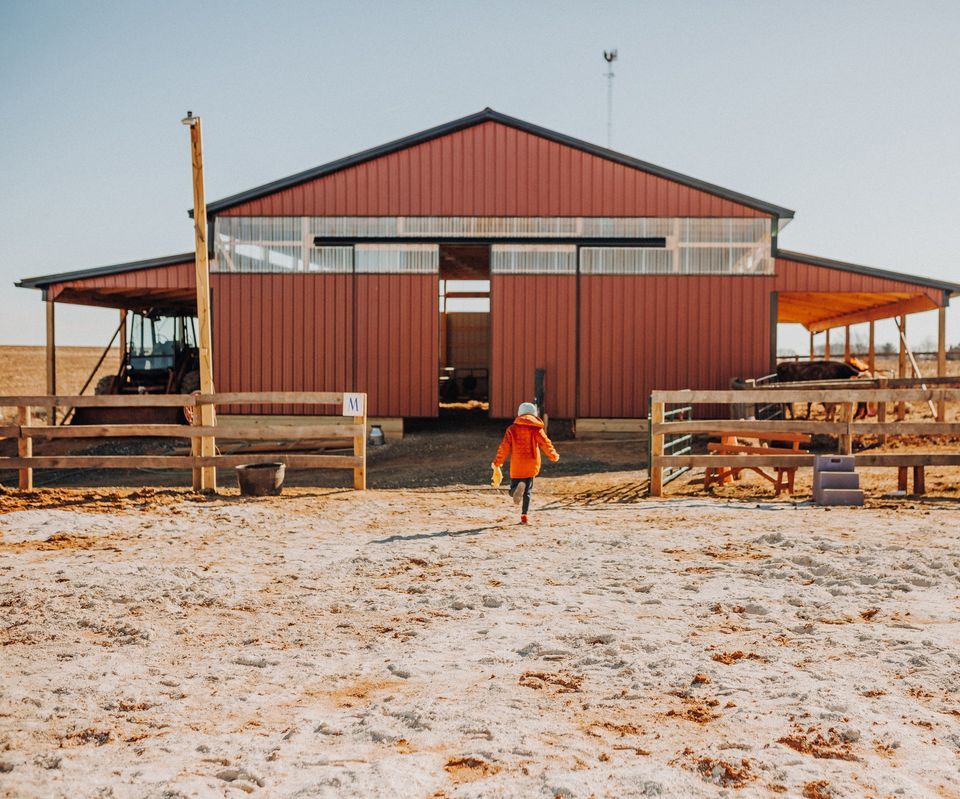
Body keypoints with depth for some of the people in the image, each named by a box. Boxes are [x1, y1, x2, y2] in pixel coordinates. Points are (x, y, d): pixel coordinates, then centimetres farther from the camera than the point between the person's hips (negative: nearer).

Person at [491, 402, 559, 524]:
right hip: (532, 465, 1)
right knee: (528, 491, 14)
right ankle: (524, 515, 4)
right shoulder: (536, 429, 2)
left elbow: (504, 447, -3)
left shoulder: (512, 429, 2)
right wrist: (554, 456, 17)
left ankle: (518, 487, -31)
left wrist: (497, 463, 3)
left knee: (513, 491, 4)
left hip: (517, 465, -1)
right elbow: (546, 443, 1)